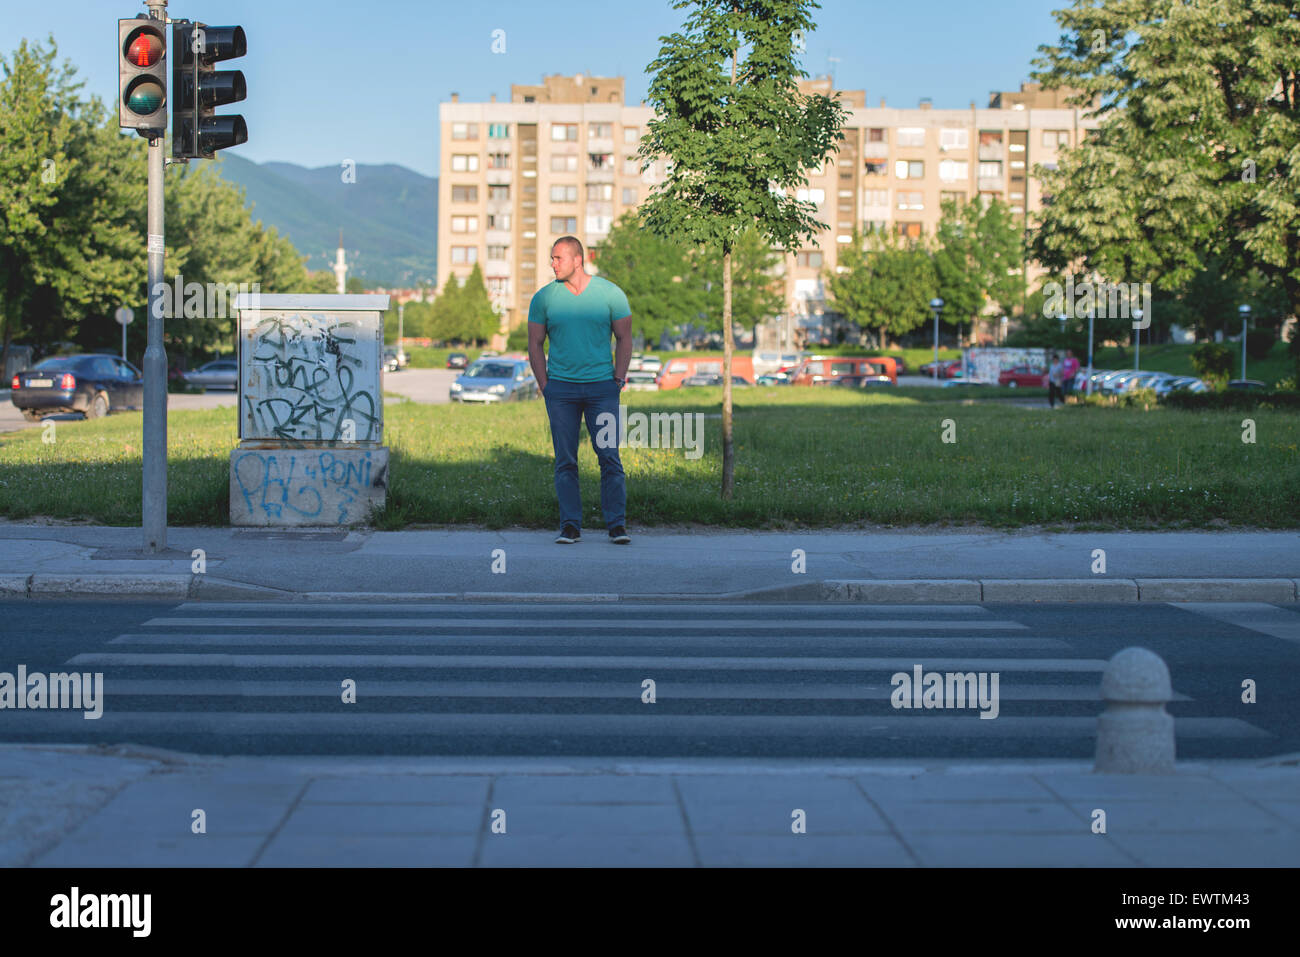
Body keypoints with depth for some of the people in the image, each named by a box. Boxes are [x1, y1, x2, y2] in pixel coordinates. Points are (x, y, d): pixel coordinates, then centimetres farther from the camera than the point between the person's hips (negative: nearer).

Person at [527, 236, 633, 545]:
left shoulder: (610, 294, 1)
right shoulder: (543, 298, 4)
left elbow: (624, 339, 8)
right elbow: (535, 344, 10)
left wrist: (618, 380, -1)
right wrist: (545, 386, 2)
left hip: (602, 386, -1)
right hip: (561, 388, 1)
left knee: (609, 456, -5)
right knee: (565, 461, 0)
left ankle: (617, 525, 1)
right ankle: (570, 526, 5)